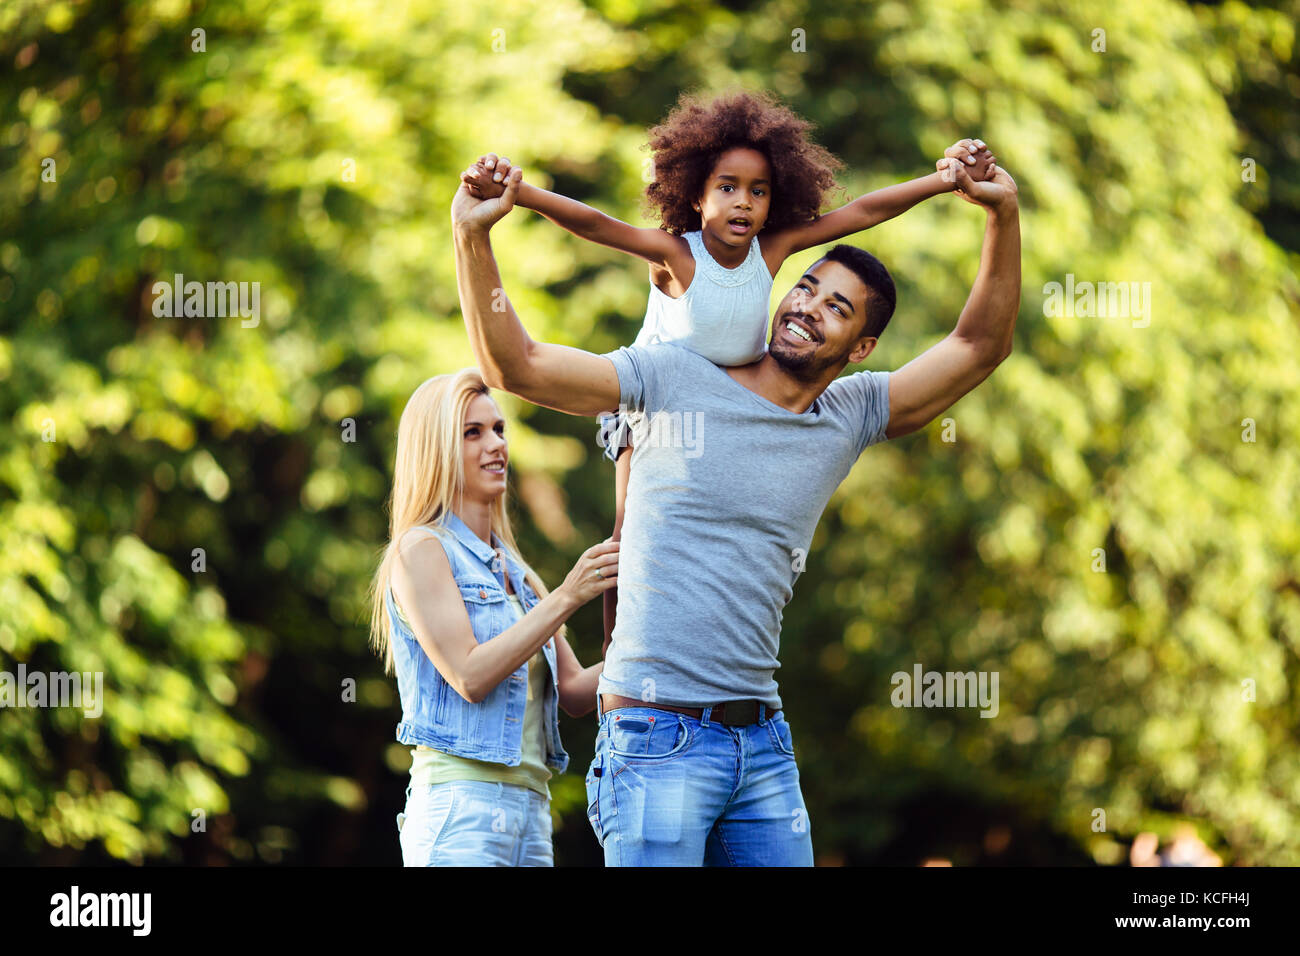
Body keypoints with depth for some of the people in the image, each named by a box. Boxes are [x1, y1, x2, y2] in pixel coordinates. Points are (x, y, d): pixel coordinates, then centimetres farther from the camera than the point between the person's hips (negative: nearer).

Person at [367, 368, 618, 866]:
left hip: (530, 806, 7)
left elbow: (574, 691, 18)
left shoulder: (515, 571, 20)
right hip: (461, 803, -7)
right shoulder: (421, 550, -2)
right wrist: (566, 597, -15)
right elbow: (469, 676, -13)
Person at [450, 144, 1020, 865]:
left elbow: (980, 345, 10)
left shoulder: (851, 417, 11)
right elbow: (515, 365, -5)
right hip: (657, 738, -5)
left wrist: (1004, 214, -1)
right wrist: (472, 238, -16)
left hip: (762, 743, 5)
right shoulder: (675, 380, -1)